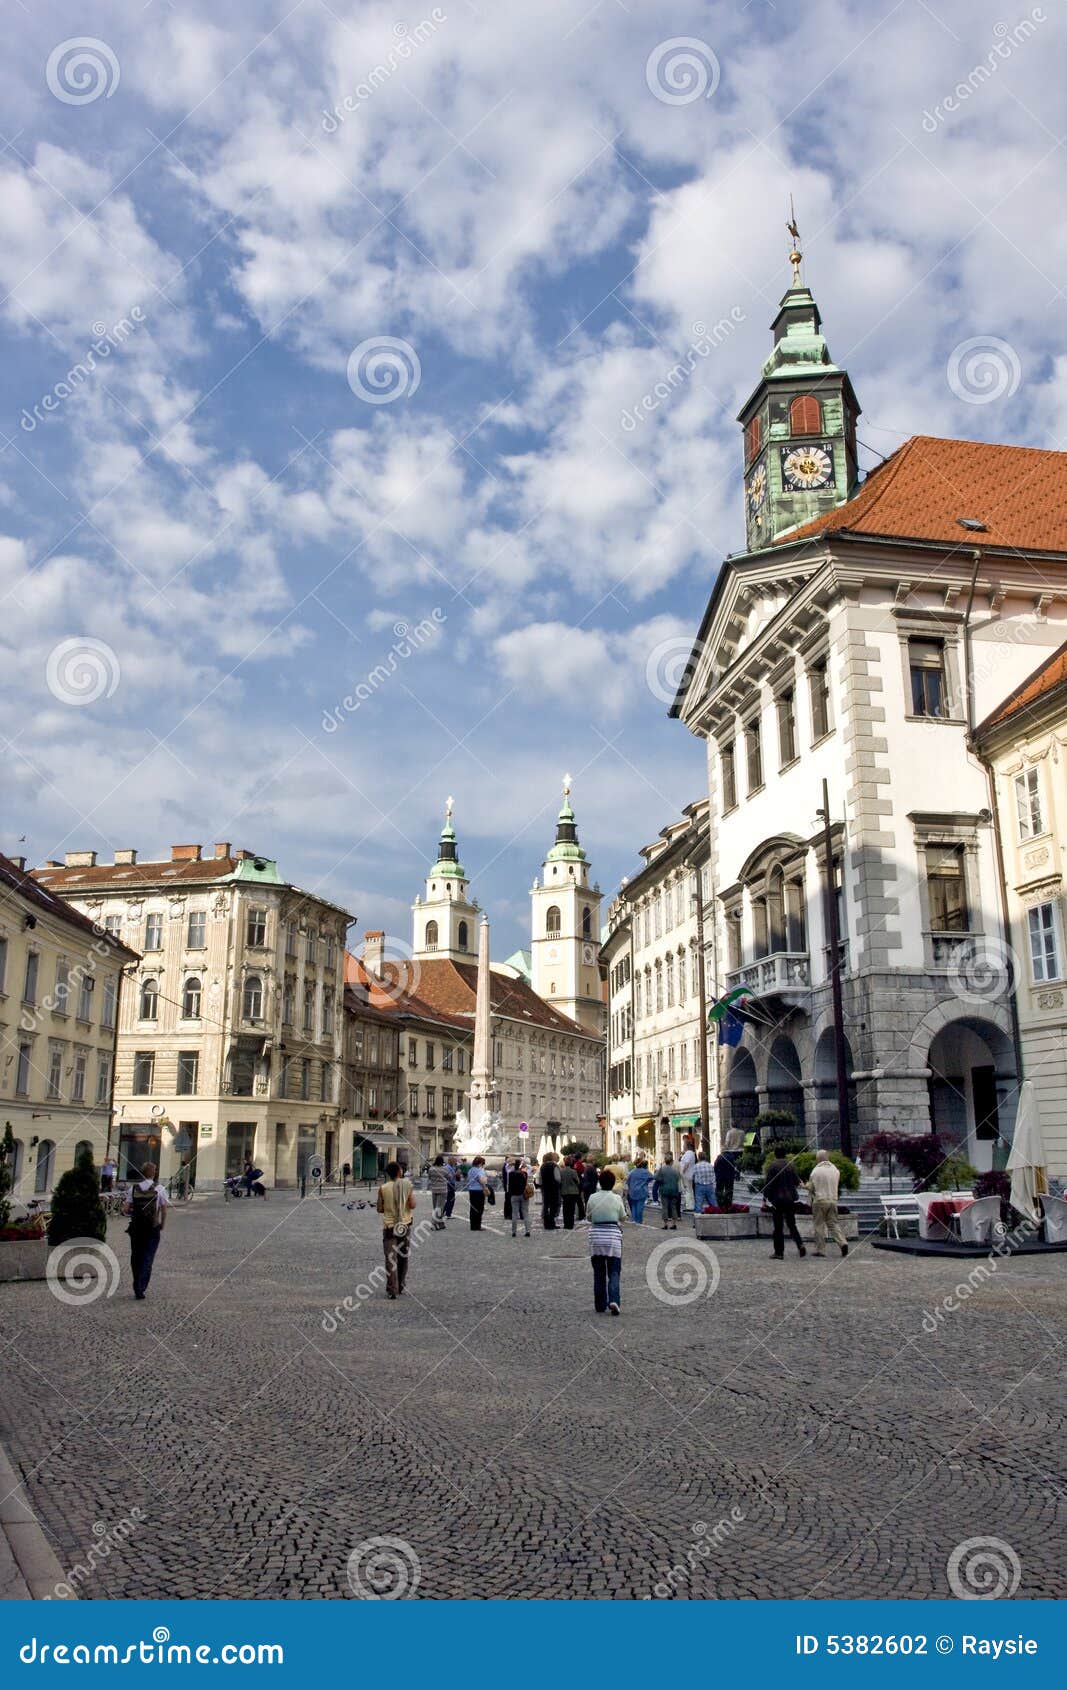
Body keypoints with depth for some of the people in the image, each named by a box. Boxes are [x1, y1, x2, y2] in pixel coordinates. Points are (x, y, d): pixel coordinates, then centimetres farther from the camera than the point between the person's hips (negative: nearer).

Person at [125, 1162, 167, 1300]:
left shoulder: (133, 1188, -2)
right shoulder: (159, 1189, -6)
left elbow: (127, 1210, -3)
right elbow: (164, 1211, -4)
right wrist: (161, 1227, 10)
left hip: (136, 1227, 2)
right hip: (153, 1228, -2)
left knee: (136, 1257, 15)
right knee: (147, 1258, 2)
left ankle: (137, 1287, 22)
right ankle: (140, 1289, -6)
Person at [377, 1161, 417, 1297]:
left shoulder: (383, 1188, -8)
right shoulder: (407, 1185, -6)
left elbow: (380, 1209, -3)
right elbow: (412, 1205, -10)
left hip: (389, 1226, -2)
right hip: (405, 1225, 2)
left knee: (391, 1258, 0)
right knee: (403, 1257, 16)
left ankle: (392, 1290, -6)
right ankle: (401, 1287, 25)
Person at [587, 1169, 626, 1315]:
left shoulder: (593, 1198, -3)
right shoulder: (617, 1198, -6)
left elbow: (588, 1217, 9)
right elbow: (623, 1217, 6)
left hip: (596, 1236, 2)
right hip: (613, 1234, -2)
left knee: (598, 1272, 12)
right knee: (614, 1271, 3)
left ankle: (600, 1305, 15)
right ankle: (613, 1299, -18)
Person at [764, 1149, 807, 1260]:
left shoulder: (773, 1166, -8)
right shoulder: (791, 1165, 1)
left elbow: (768, 1184, -11)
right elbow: (797, 1182, 4)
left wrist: (765, 1198, -5)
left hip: (777, 1200, -3)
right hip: (790, 1199, 3)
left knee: (778, 1227, 3)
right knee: (791, 1224, 15)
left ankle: (779, 1252, 3)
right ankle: (800, 1245, -5)